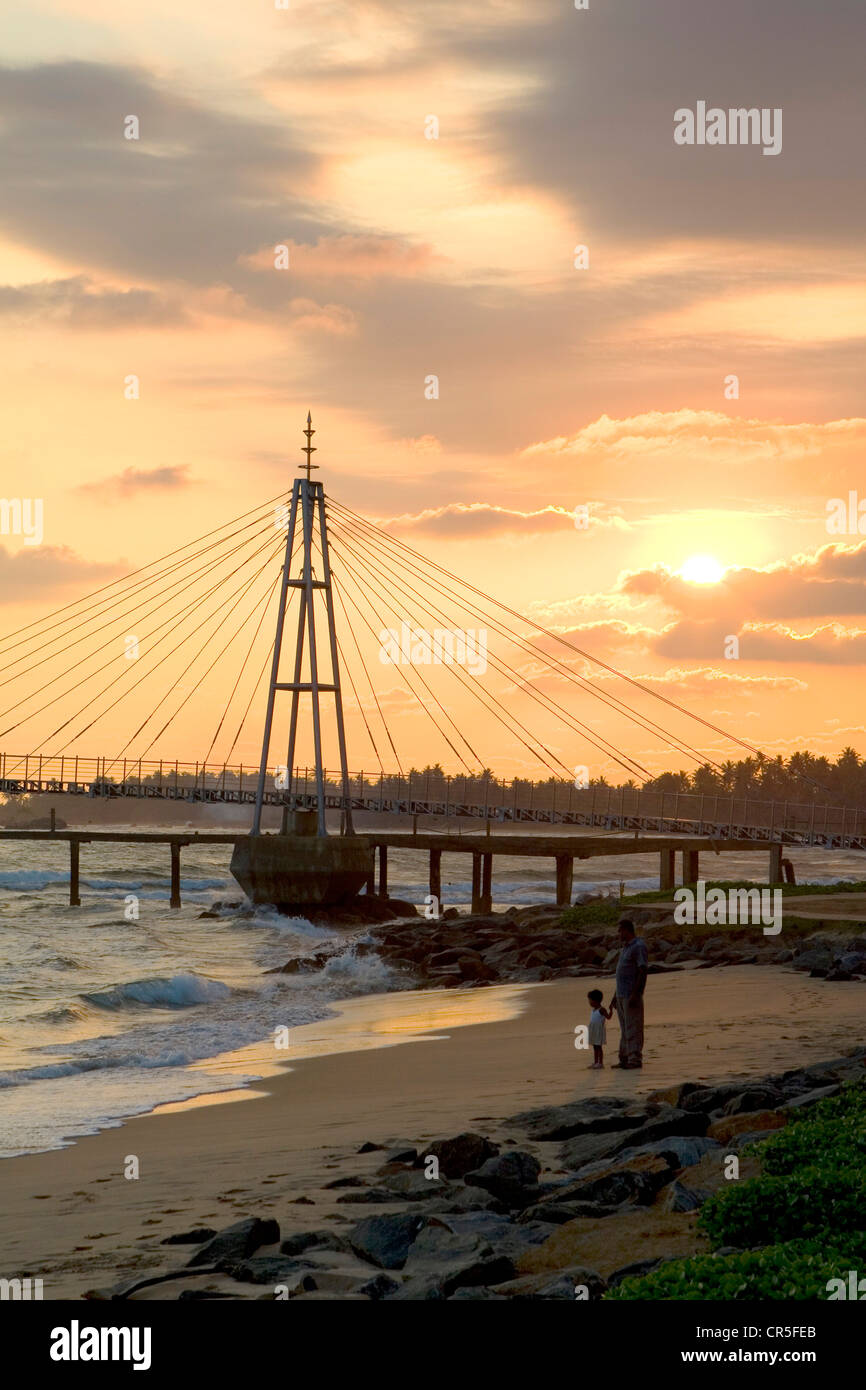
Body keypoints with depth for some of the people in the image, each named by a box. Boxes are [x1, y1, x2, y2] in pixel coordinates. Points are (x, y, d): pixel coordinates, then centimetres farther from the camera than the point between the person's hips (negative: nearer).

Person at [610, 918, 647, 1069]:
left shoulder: (639, 946, -13)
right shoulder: (626, 947, 17)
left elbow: (643, 972, -19)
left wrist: (635, 994, -24)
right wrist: (616, 996, 20)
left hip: (632, 995, -10)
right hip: (622, 994, 10)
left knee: (633, 1028, -8)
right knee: (624, 1028, 10)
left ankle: (635, 1060, -7)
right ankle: (625, 1059, 13)